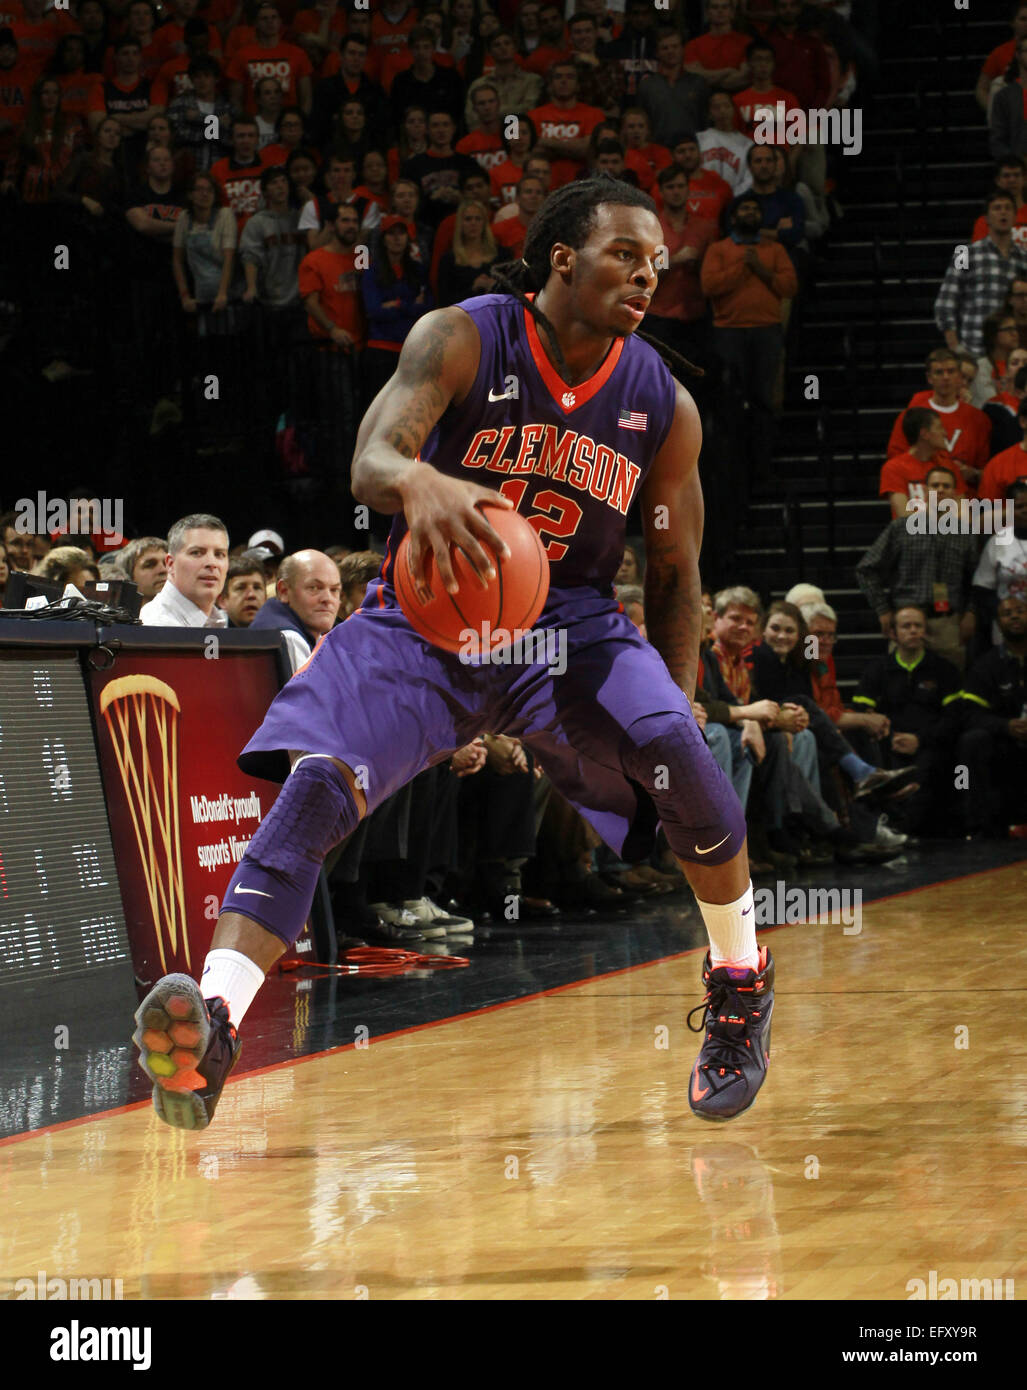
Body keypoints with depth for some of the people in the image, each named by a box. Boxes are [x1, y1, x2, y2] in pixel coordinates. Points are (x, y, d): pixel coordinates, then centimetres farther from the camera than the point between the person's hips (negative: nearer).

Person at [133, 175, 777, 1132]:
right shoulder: (462, 339, -12)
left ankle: (739, 982, 0)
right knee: (318, 785, -26)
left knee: (680, 757, -26)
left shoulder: (665, 405, -2)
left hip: (568, 621, 2)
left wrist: (671, 714, 2)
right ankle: (213, 1026, -34)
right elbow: (370, 459, -28)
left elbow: (675, 576, 8)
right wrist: (418, 482, -53)